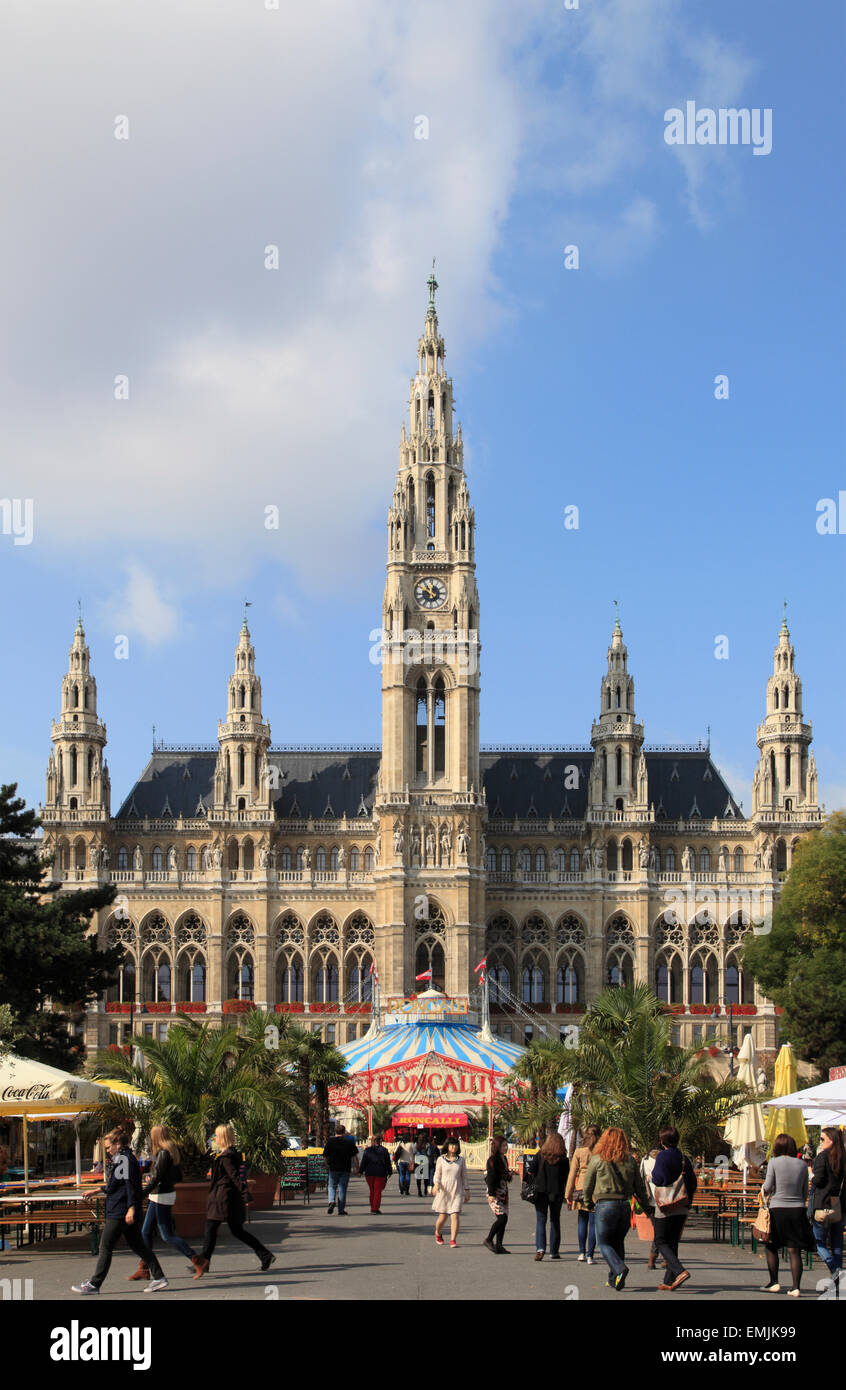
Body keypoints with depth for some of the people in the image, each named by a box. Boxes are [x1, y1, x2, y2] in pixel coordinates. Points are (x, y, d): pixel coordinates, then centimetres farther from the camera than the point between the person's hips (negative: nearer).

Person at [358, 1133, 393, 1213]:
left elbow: (363, 1161, 2)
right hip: (380, 1173, -2)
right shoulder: (384, 1150, -1)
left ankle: (372, 1207, 19)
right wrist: (389, 1172, 12)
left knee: (372, 1191, 15)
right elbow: (388, 1162, 4)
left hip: (369, 1173, 2)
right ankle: (376, 1209, -8)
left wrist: (361, 1171, 6)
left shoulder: (367, 1150, 1)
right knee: (378, 1191, -1)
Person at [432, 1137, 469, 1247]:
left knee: (455, 1215, -12)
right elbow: (437, 1174, 1)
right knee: (443, 1216, 5)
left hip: (457, 1192, 1)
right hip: (444, 1191, -1)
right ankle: (437, 1233, 34)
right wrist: (436, 1184, -18)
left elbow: (464, 1176, 12)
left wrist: (467, 1191, 11)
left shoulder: (461, 1160, 7)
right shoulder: (441, 1159, 2)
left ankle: (453, 1240, -10)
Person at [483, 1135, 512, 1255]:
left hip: (503, 1193, 8)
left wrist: (510, 1175, 5)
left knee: (503, 1219, 5)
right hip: (495, 1194, -8)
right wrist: (491, 1194, -20)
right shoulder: (492, 1160, -11)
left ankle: (498, 1245, 8)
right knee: (502, 1217, -17)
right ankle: (488, 1239, -3)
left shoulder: (504, 1159, 15)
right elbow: (490, 1177, -15)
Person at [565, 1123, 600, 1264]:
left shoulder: (579, 1151, 1)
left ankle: (582, 1253, 12)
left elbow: (572, 1174, 3)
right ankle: (589, 1255, 1)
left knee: (582, 1221, 14)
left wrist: (568, 1195, 9)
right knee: (593, 1223, 3)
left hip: (581, 1189, 1)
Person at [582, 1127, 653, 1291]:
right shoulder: (630, 1160, 6)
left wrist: (588, 1201, 22)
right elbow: (639, 1186, 11)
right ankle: (614, 1279, 16)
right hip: (625, 1205, 4)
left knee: (604, 1243, 3)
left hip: (605, 1205, -4)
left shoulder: (597, 1160, -3)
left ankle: (620, 1269, -20)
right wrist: (647, 1205, 21)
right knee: (618, 1242, 17)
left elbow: (587, 1185, 6)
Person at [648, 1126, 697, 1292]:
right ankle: (669, 1281, 12)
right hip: (682, 1208, 6)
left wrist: (650, 1180, 4)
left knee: (661, 1242, 0)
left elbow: (658, 1179, -17)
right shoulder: (684, 1158, 8)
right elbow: (693, 1181, 9)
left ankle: (680, 1271, -20)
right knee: (673, 1243, 12)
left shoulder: (662, 1156, -11)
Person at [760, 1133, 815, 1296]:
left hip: (778, 1209, -2)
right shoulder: (802, 1164, 5)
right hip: (798, 1209, 2)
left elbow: (767, 1188, -7)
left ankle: (774, 1282, 12)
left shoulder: (774, 1162, -4)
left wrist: (764, 1190, 14)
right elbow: (805, 1192, 8)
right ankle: (795, 1287, -2)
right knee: (795, 1250, 2)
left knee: (772, 1247, 13)